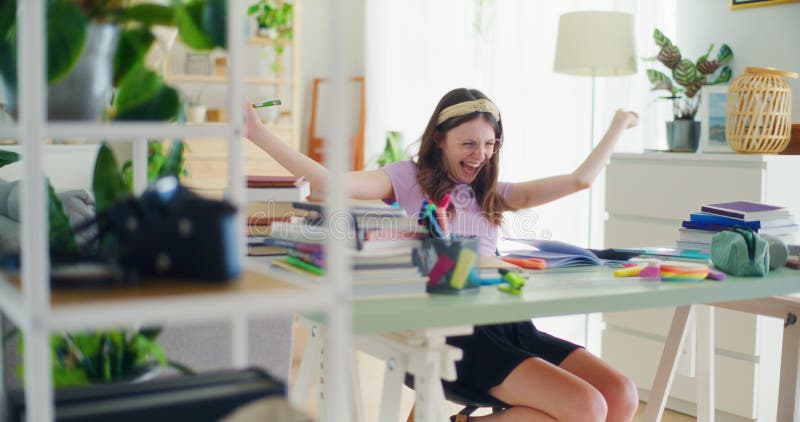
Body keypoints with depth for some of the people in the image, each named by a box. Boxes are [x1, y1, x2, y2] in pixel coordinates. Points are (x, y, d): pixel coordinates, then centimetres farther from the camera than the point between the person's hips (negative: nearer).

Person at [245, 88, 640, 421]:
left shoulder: (492, 194, 22)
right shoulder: (409, 179, 6)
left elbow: (579, 179, 23)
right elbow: (330, 183, -9)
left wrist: (618, 125, 27)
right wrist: (258, 133, -17)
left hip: (506, 323, 7)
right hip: (451, 329, -7)